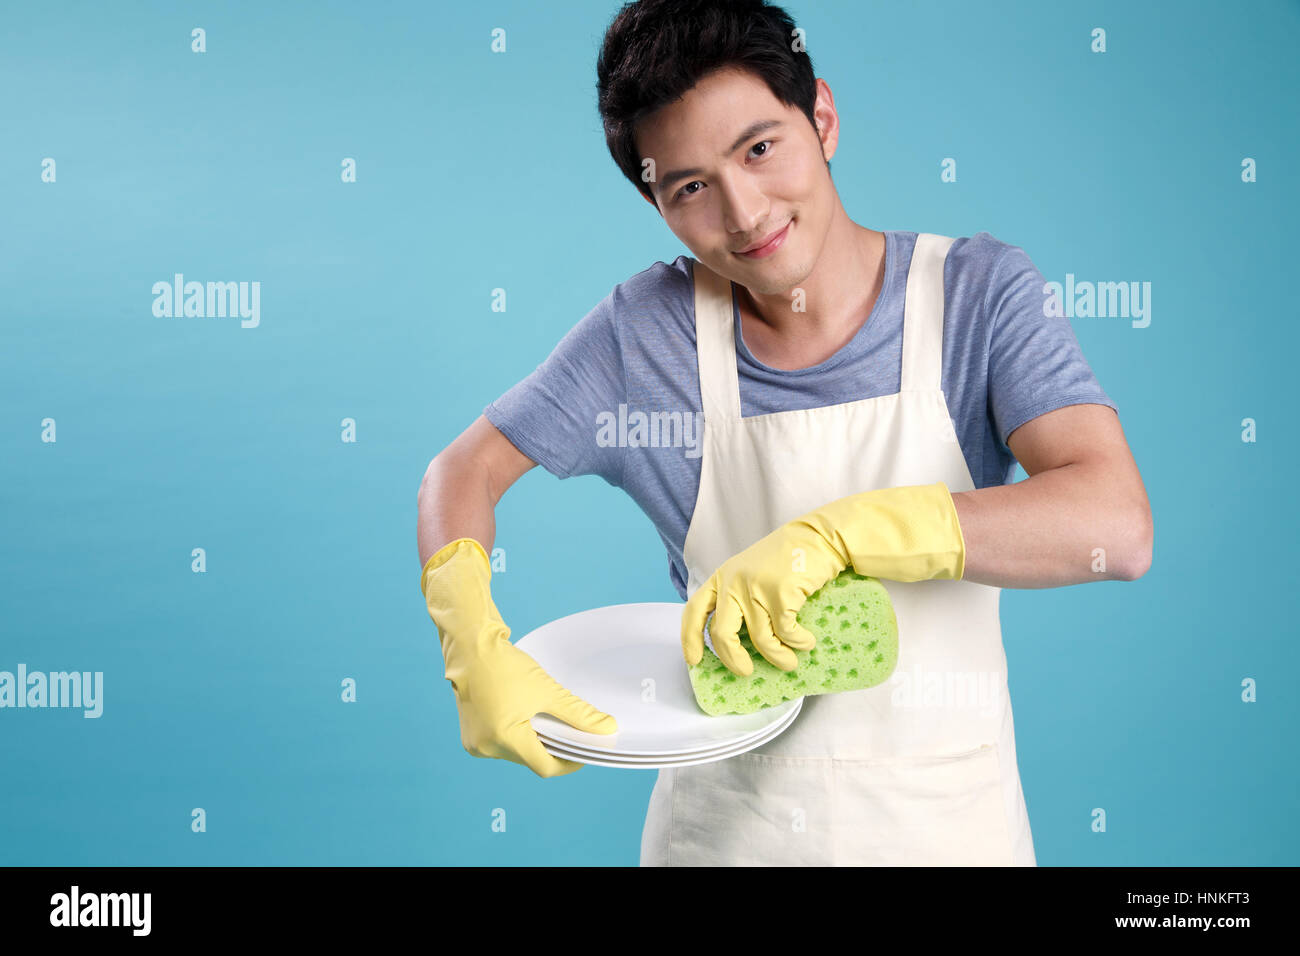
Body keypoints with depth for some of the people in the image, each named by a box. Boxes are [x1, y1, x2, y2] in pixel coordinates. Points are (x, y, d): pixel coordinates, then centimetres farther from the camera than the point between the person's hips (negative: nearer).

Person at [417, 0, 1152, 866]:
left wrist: (834, 534, -30)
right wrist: (477, 651, -18)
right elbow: (465, 468, 0)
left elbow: (1117, 526, -22)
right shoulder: (648, 330, -8)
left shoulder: (979, 289, -12)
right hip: (722, 821, 1)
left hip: (941, 818, 0)